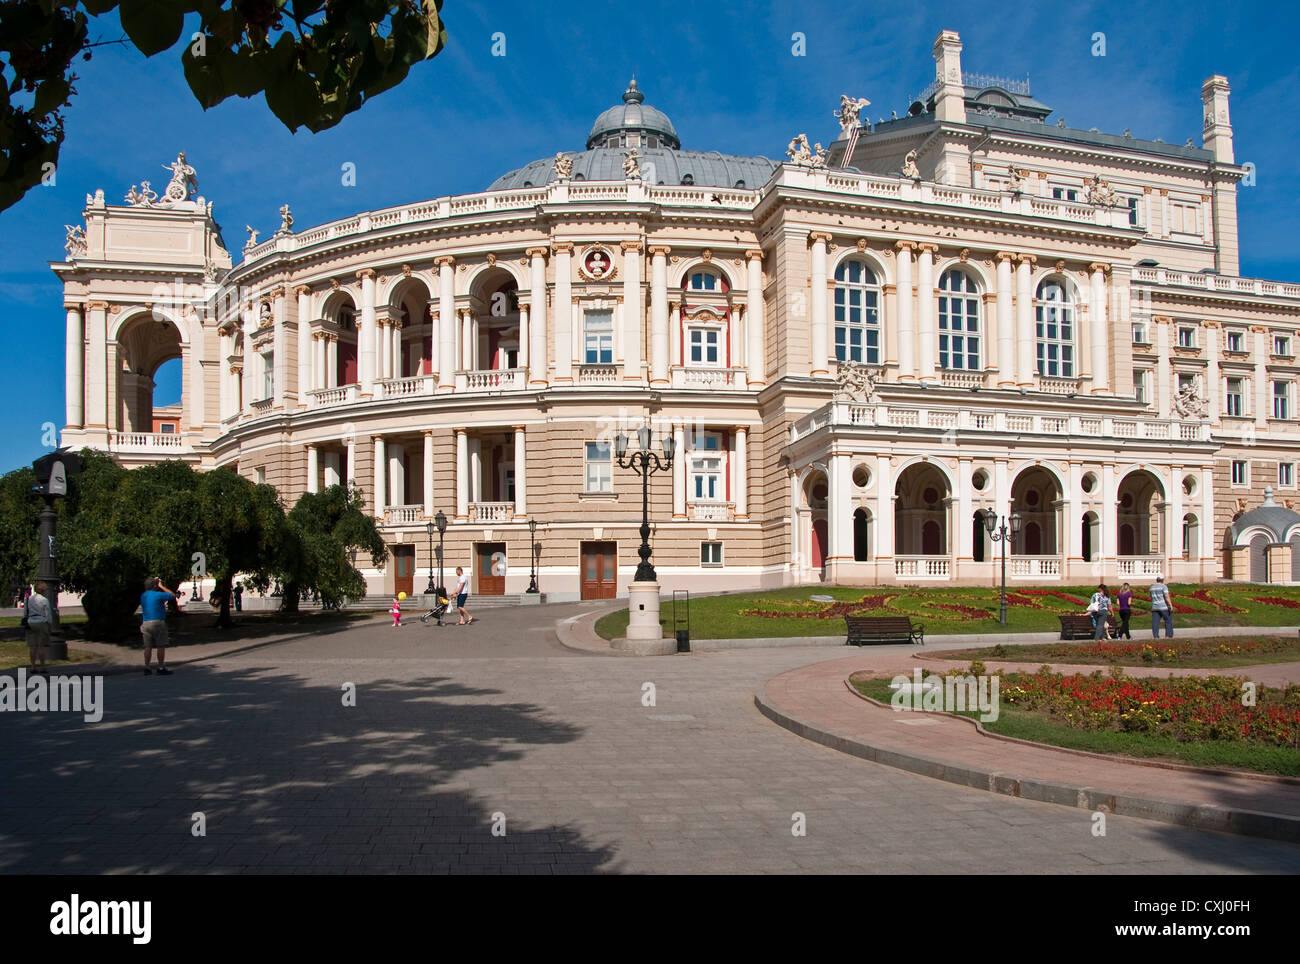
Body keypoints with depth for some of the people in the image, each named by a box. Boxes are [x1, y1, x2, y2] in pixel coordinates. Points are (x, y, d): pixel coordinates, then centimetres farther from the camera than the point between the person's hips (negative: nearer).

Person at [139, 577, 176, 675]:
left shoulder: (143, 596, 9)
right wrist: (161, 586, 1)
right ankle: (161, 668, 1)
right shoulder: (158, 595, -12)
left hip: (145, 623, 7)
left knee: (148, 647, 9)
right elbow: (173, 595, -4)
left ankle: (147, 668, 8)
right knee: (161, 646, 0)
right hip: (158, 622, -7)